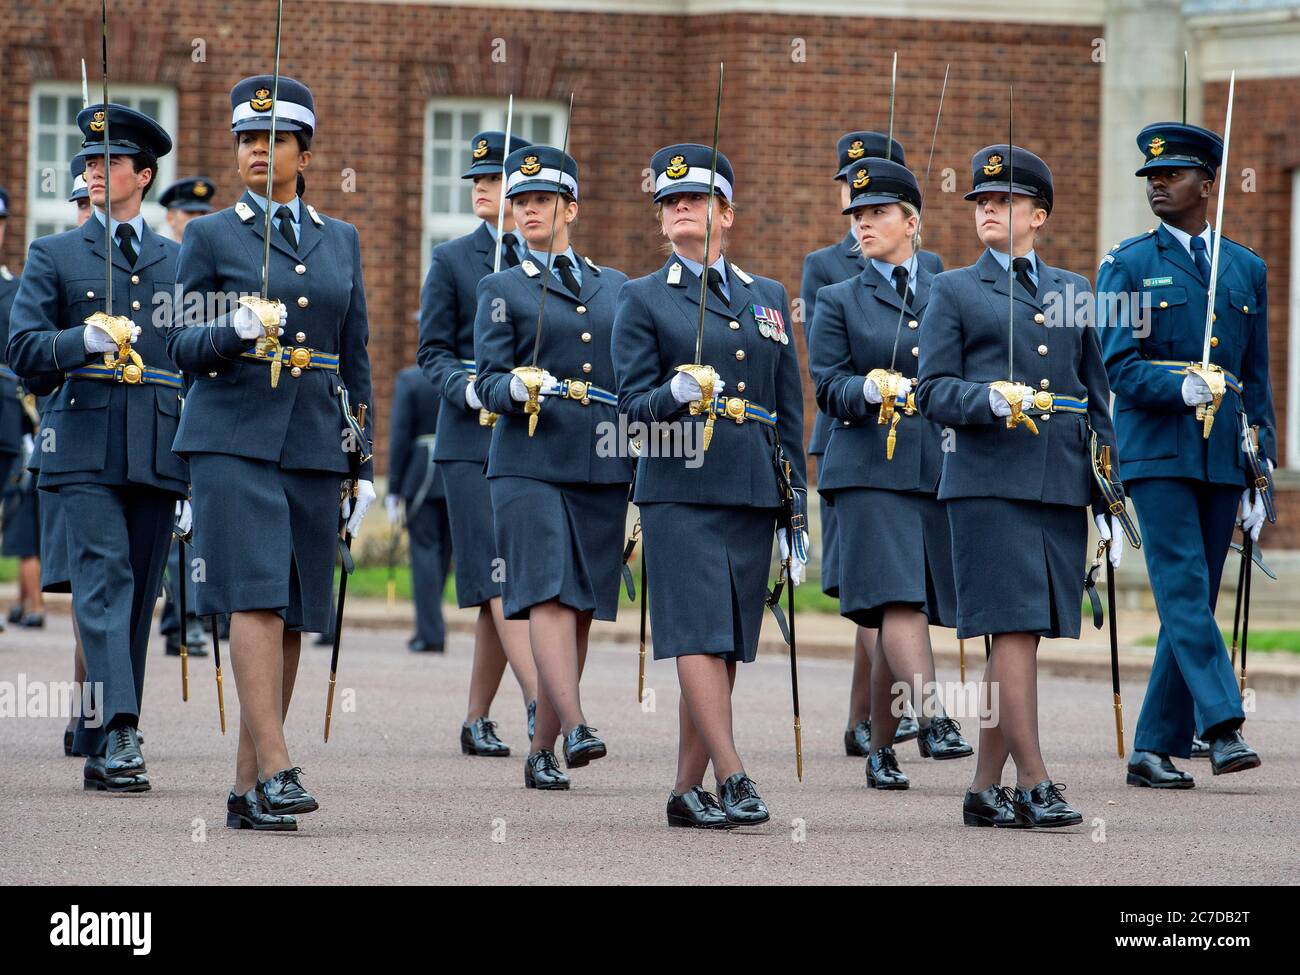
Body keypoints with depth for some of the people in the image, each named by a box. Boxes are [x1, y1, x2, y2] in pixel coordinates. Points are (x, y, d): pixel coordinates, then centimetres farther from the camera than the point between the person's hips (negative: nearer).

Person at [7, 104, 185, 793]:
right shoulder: (54, 256, 10)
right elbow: (23, 350, 1)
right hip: (85, 446, -3)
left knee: (137, 596, 3)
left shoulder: (180, 262, 17)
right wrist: (85, 340, -18)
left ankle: (98, 751, 10)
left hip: (158, 452, 3)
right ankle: (118, 733, -26)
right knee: (104, 579, -17)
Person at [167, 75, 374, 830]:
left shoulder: (340, 241, 15)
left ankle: (248, 789, 8)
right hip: (234, 438, -4)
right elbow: (184, 344, 2)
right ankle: (276, 771, -23)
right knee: (256, 596, -16)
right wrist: (235, 330, -20)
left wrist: (363, 467, 11)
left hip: (315, 446, 4)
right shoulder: (211, 237, 5)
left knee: (294, 614, 3)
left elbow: (356, 358, 16)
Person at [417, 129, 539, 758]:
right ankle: (539, 702, -23)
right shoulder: (452, 260, 6)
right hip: (473, 441, -3)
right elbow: (433, 352, 3)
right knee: (502, 575, -14)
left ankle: (478, 719, 12)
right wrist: (471, 391, -16)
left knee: (503, 591, 4)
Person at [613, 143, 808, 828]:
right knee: (698, 634, -14)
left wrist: (798, 509, 12)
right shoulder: (643, 299, 5)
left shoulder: (768, 297, 16)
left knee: (728, 646, 4)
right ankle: (733, 778, -19)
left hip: (753, 491, 4)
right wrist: (679, 392, -25)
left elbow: (789, 409, 16)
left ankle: (687, 791, 9)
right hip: (680, 490, -4)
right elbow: (634, 399, -3)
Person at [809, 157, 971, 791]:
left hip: (937, 470, 2)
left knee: (904, 612, 3)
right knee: (899, 601, -18)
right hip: (869, 471, -2)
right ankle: (932, 718, -30)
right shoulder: (840, 301, 9)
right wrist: (871, 389, -19)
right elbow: (829, 387, 0)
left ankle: (882, 746, 12)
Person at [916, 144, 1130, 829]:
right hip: (989, 483, -4)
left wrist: (1111, 491, 13)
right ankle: (1034, 784, -14)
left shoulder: (1072, 292, 18)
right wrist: (993, 399, -19)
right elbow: (932, 392, 0)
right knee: (1014, 630, -12)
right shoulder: (953, 292, 8)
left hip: (1062, 488, 4)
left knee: (1018, 637, 5)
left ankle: (985, 790, 10)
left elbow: (1097, 395, 19)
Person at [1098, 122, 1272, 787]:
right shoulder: (1126, 266, 3)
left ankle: (1156, 750, 7)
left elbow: (1255, 380, 15)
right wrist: (1181, 386, -24)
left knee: (1194, 604, 3)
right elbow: (1117, 365, -6)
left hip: (1222, 458, 4)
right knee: (1183, 589, -15)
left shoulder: (1246, 269, 14)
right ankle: (1223, 727, -23)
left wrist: (1260, 476, 10)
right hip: (1156, 454, -4)